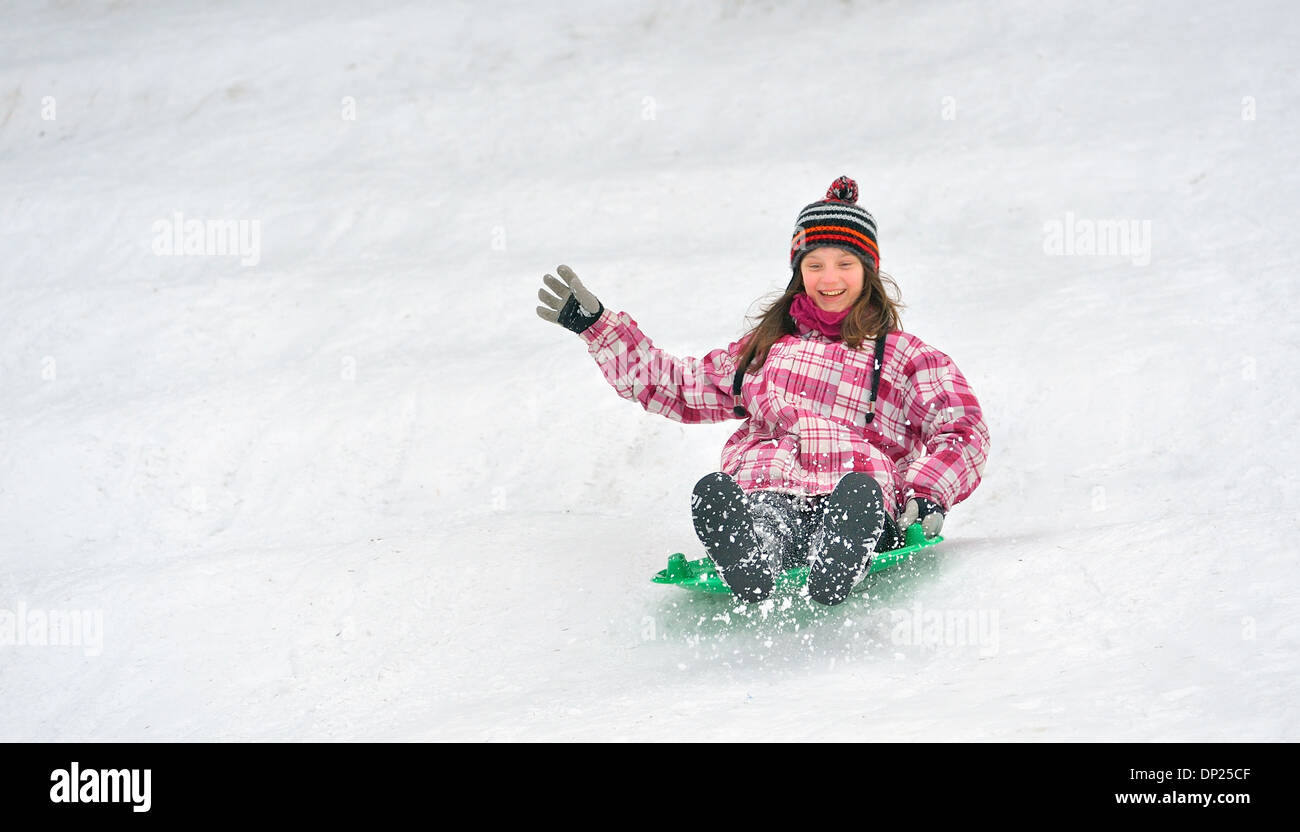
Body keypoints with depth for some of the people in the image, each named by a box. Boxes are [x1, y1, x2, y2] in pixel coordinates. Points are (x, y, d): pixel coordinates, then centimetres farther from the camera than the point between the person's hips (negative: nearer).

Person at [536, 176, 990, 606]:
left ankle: (834, 571, -73)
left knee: (860, 495, -43)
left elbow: (963, 432, 11)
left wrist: (929, 491, -11)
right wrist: (595, 324, 39)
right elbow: (678, 385, 43)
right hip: (760, 490, 2)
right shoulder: (768, 346, 37)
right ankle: (752, 564, -72)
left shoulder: (906, 356, 25)